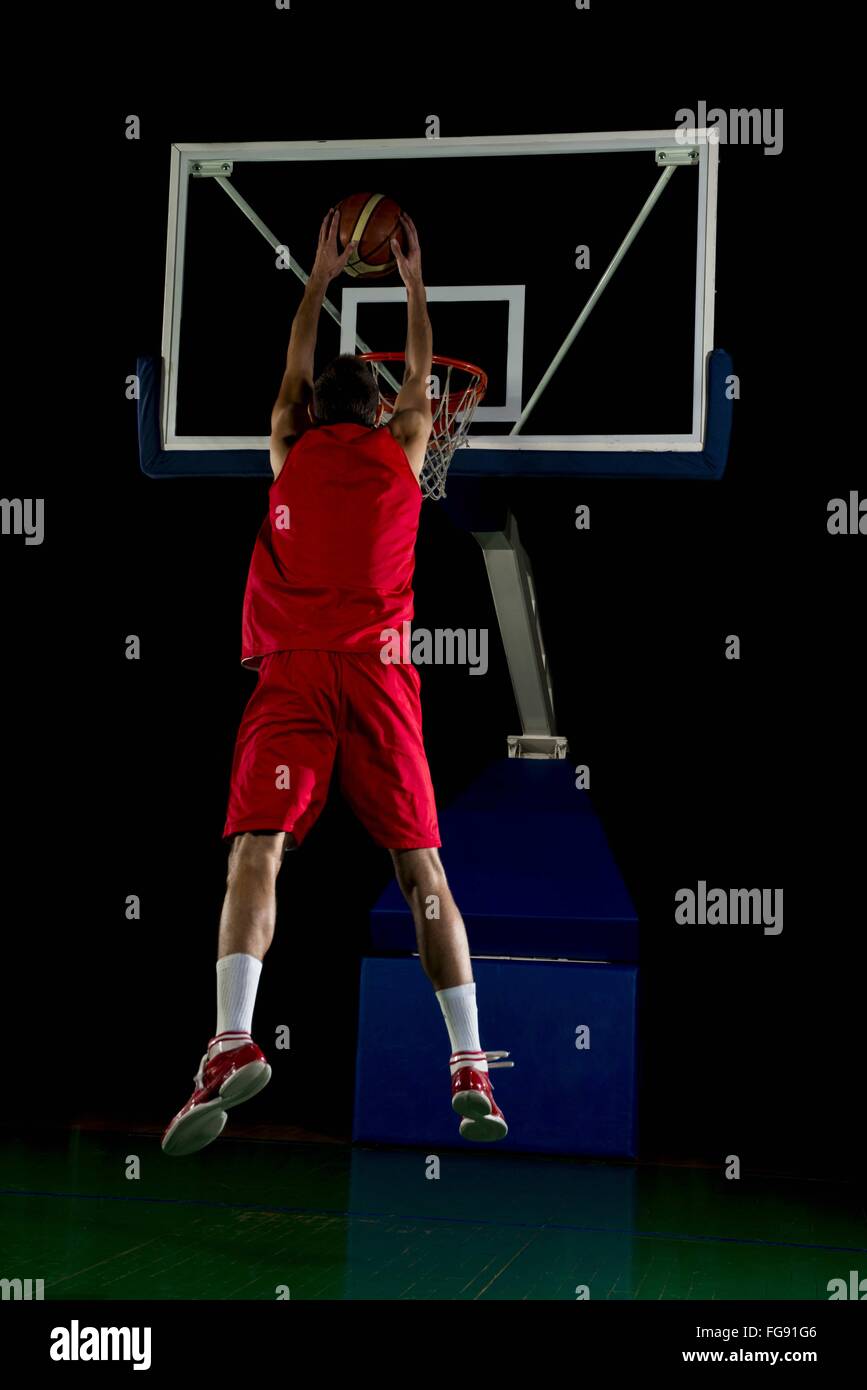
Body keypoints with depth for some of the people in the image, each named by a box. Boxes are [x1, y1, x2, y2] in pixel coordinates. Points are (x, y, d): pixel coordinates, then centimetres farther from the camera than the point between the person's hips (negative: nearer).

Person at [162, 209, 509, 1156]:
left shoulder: (291, 448, 15)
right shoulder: (402, 450, 16)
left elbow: (295, 366, 35)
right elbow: (422, 374, 36)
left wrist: (323, 274, 47)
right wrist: (412, 279, 48)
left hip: (292, 671, -1)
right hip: (377, 672, 1)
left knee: (256, 852, -12)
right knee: (422, 870, 2)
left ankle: (234, 1040, -34)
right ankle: (470, 1065, -5)